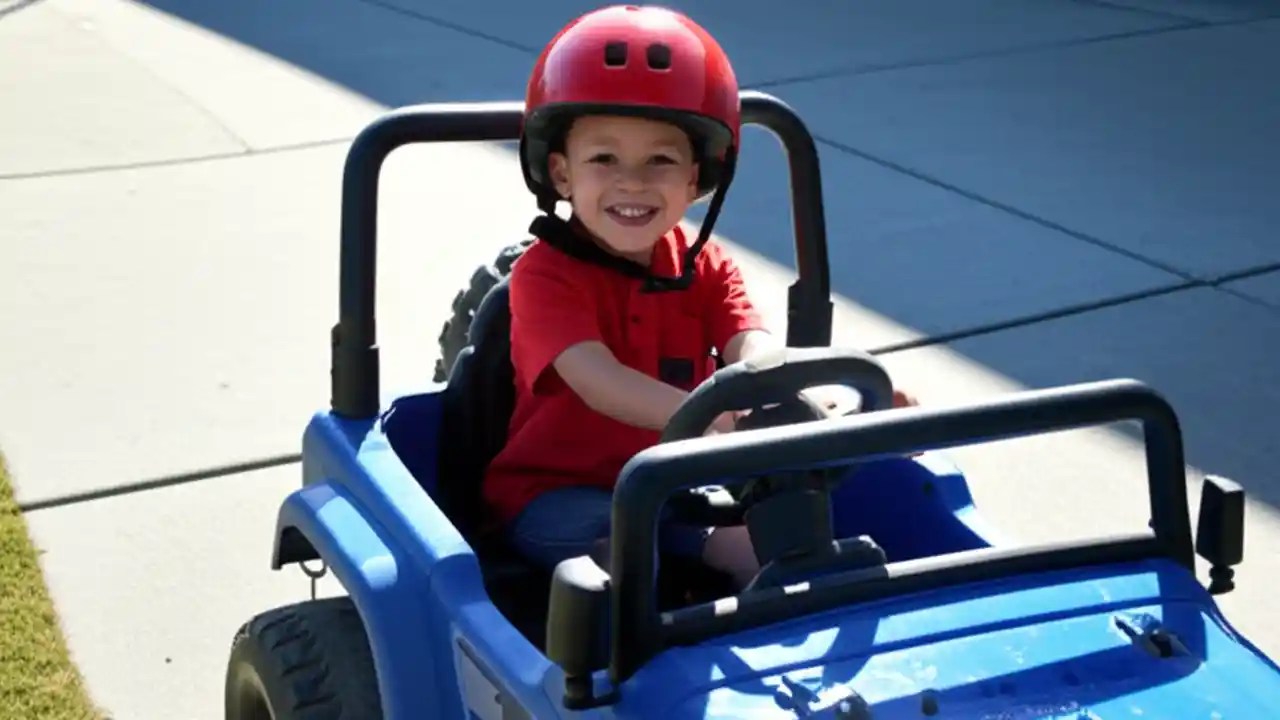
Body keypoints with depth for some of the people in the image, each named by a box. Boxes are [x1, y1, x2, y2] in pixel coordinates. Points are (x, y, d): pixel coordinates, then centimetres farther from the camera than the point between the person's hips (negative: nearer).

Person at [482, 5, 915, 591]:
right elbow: (597, 381, -34)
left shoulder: (705, 265, 1)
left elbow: (753, 353, -18)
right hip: (559, 489, -5)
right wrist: (709, 417, -53)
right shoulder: (545, 274, -17)